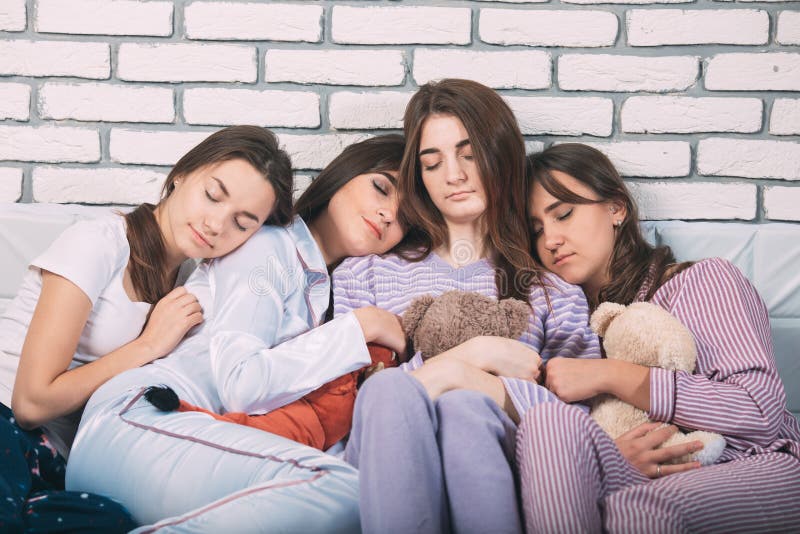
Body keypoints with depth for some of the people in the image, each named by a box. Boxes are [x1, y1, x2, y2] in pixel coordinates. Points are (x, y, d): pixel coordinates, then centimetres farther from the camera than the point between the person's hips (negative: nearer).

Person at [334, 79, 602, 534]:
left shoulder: (551, 286, 21)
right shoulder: (366, 272, 22)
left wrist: (462, 377, -12)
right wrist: (475, 354, -3)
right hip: (385, 465, 1)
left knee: (463, 406, -35)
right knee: (389, 390, -34)